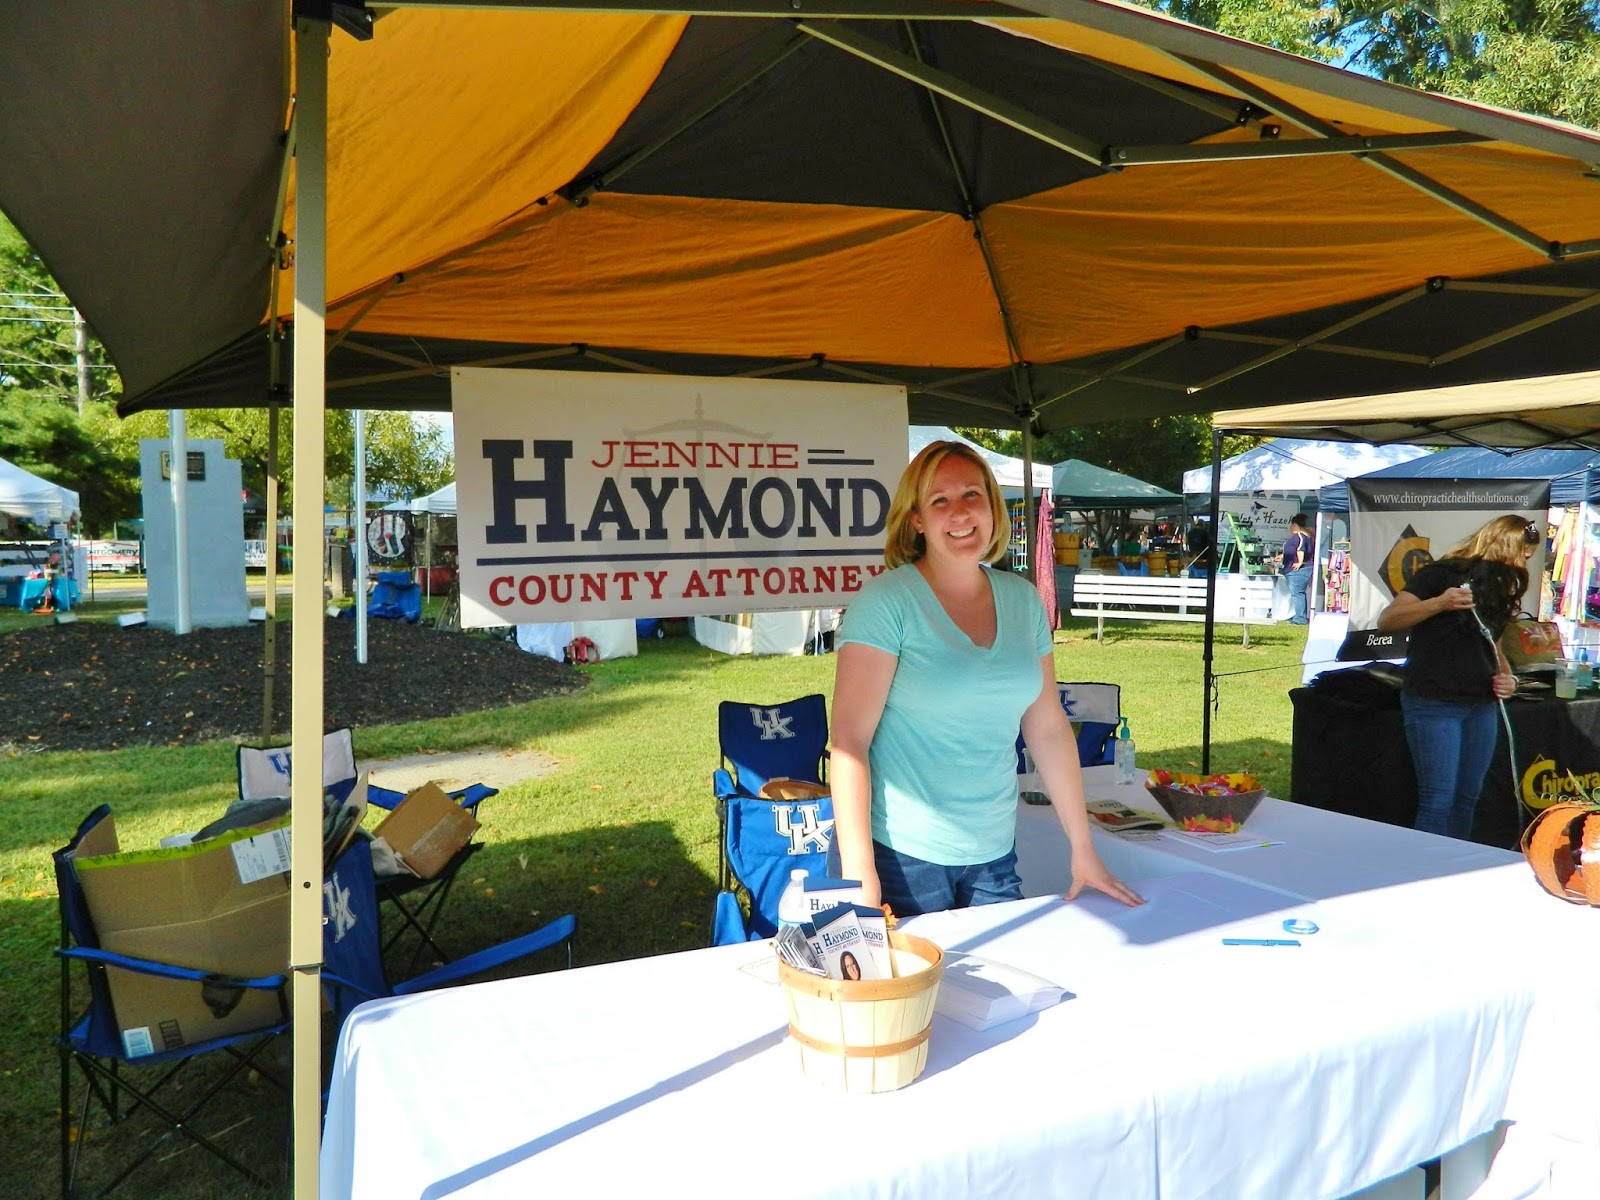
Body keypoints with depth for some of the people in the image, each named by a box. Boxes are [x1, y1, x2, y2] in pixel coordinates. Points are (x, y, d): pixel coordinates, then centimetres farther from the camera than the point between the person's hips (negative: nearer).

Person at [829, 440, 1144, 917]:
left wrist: (1083, 849, 10)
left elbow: (1048, 728, 10)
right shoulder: (888, 600, -12)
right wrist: (860, 875, -21)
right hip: (899, 855, -5)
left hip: (993, 855, 5)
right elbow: (850, 739, -16)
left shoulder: (1023, 600, 4)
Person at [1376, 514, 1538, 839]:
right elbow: (1386, 621, -15)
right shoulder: (1441, 574, -8)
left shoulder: (1500, 588, 14)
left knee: (1467, 800, 11)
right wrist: (1439, 603, -29)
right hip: (1433, 704, -7)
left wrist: (1507, 677, 3)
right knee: (1438, 800, -8)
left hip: (1481, 707, 7)